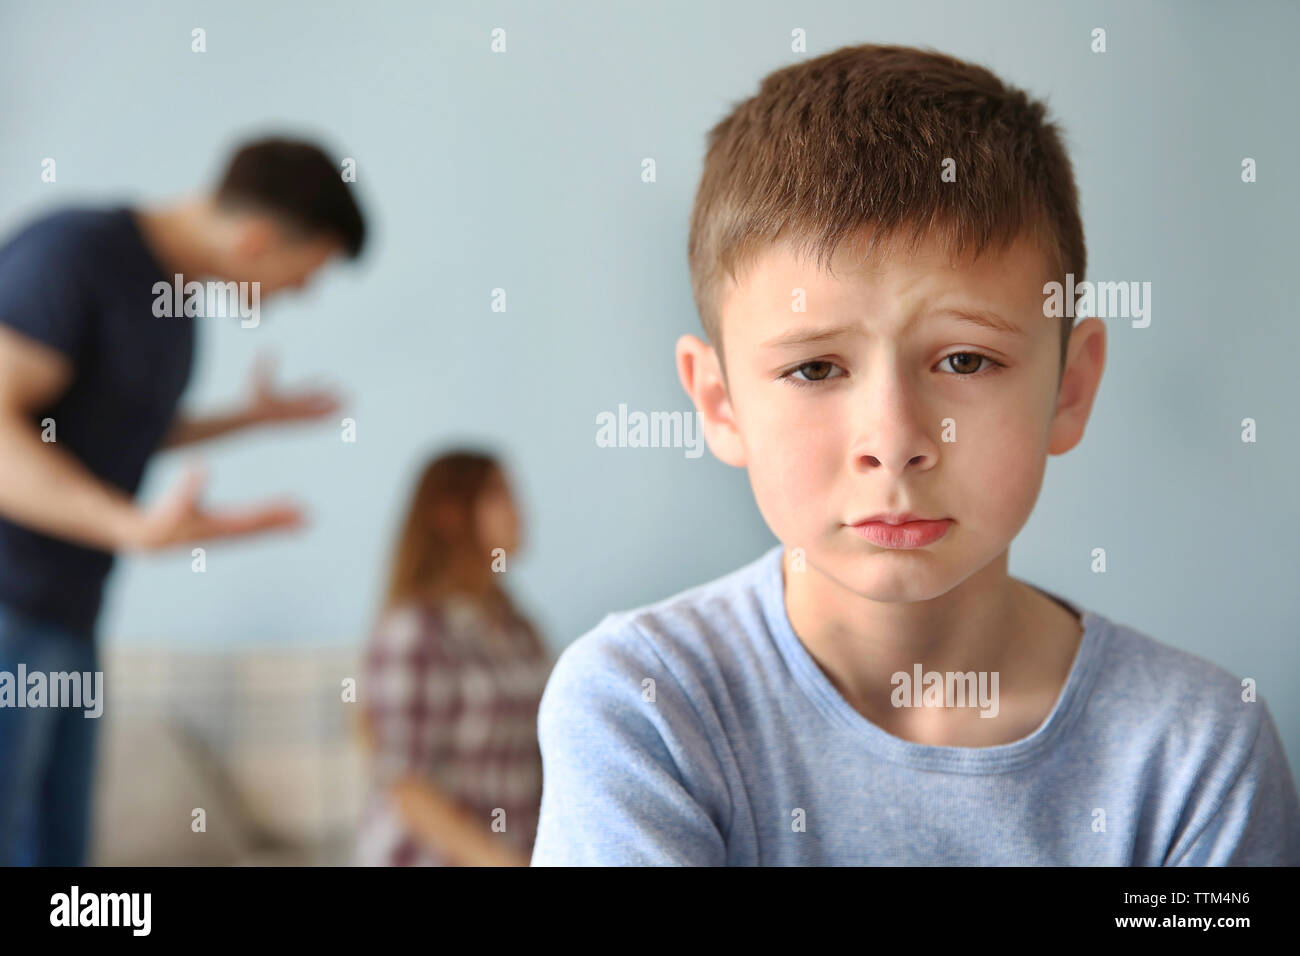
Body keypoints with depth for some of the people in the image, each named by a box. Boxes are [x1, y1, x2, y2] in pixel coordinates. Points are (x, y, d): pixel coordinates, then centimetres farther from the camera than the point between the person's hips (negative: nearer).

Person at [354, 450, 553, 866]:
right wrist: (494, 858, -21)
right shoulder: (415, 629, -14)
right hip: (428, 855, -7)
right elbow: (402, 781, -17)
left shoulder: (513, 625, 8)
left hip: (511, 850, 7)